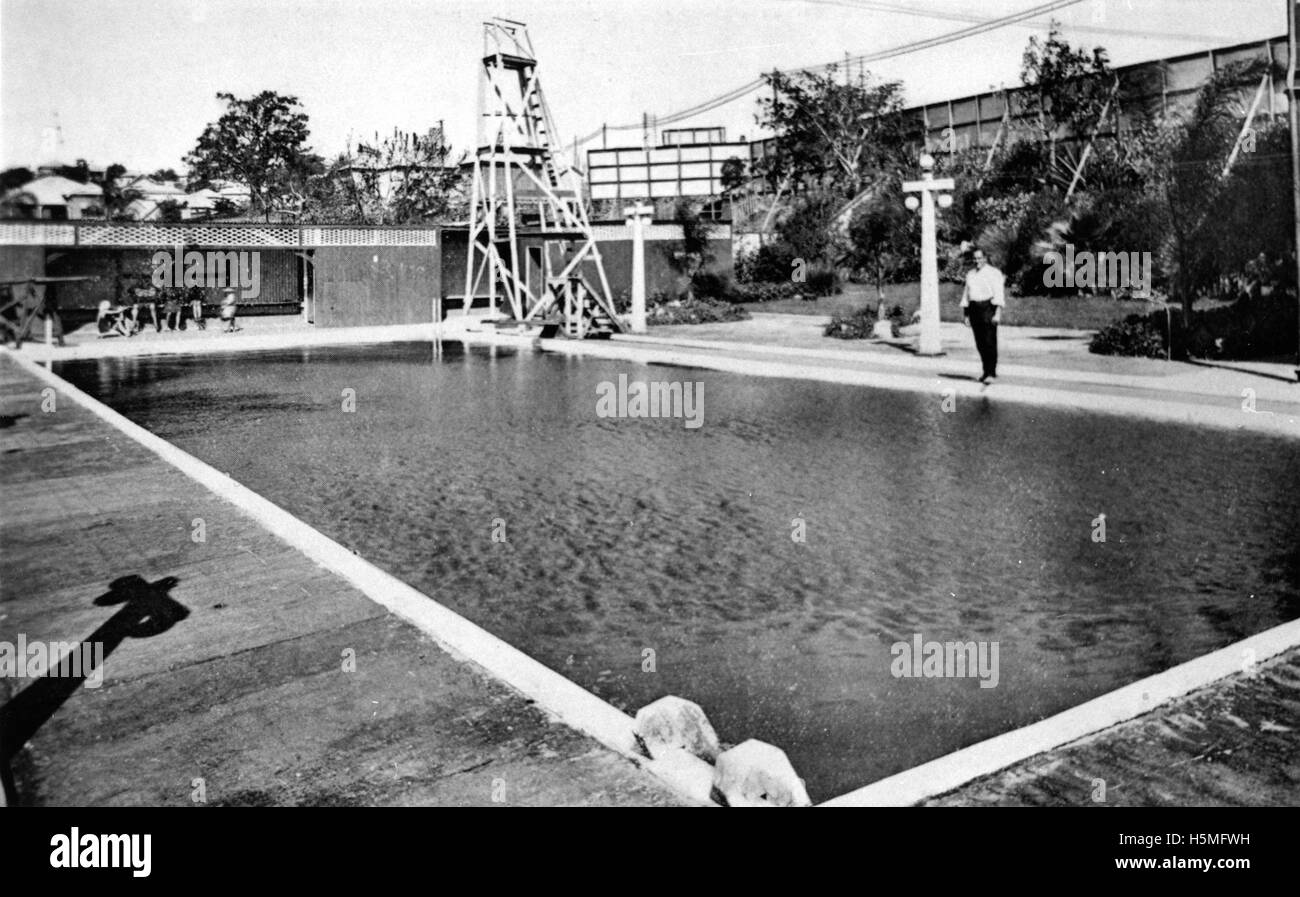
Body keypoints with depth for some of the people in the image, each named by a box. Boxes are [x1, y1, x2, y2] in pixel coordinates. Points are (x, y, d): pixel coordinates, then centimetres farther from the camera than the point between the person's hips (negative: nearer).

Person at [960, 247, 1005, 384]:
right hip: (974, 308, 6)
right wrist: (964, 314, 14)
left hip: (988, 308, -6)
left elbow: (999, 294, -8)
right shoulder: (970, 274, 18)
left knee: (989, 342, -10)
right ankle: (986, 371, 13)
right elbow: (966, 294, 20)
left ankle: (991, 373, -9)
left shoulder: (994, 273, -1)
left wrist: (998, 314, -17)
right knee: (980, 343, 6)